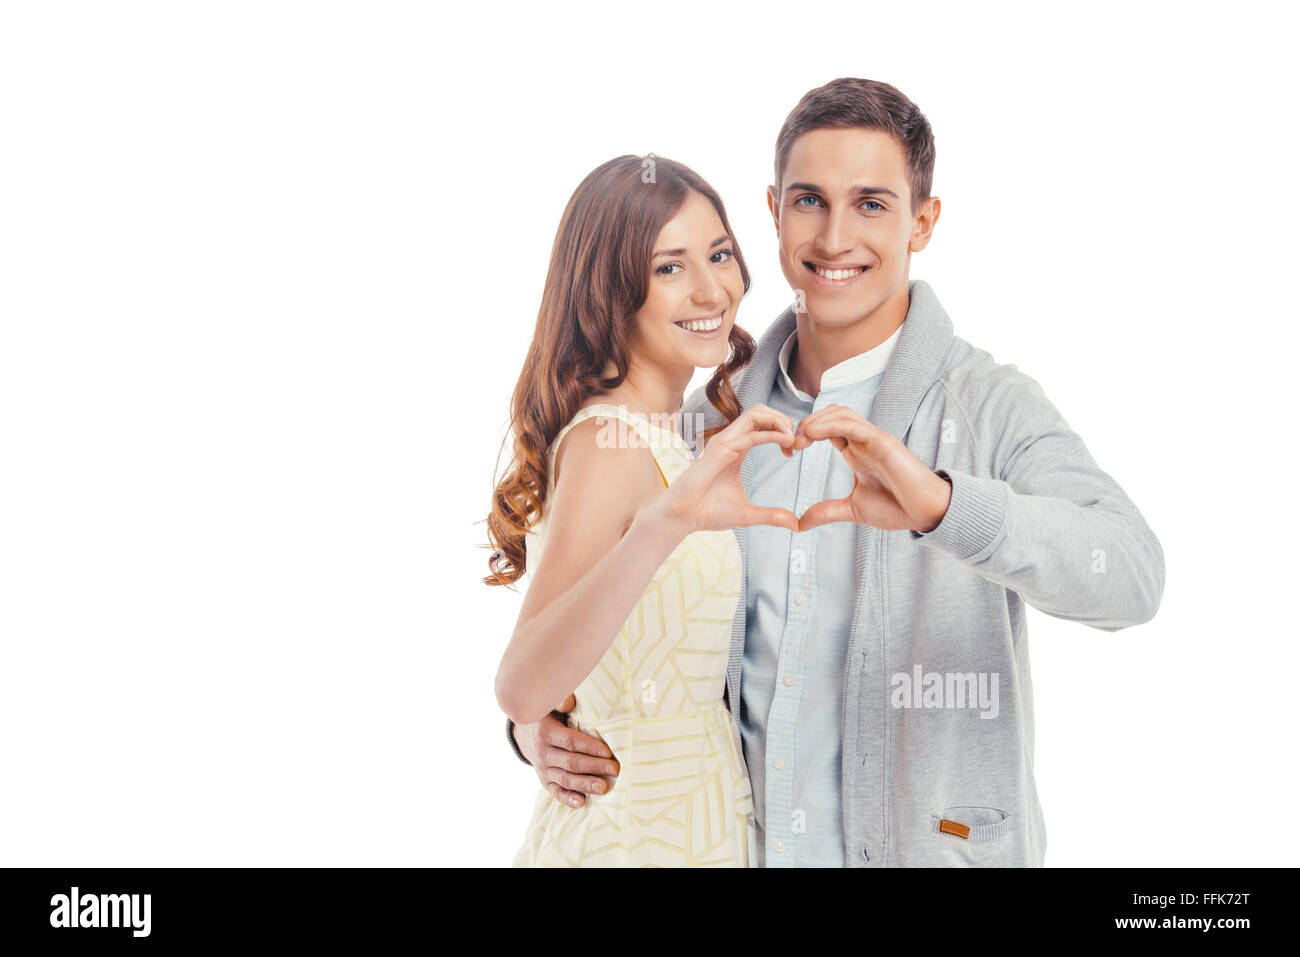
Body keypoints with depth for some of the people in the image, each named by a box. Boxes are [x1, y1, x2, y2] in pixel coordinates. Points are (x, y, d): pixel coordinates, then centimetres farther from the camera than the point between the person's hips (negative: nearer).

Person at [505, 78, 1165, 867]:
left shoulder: (992, 408, -12)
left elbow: (1129, 576, -28)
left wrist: (942, 503, -42)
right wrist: (537, 720, -8)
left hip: (931, 847, -3)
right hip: (736, 843, 4)